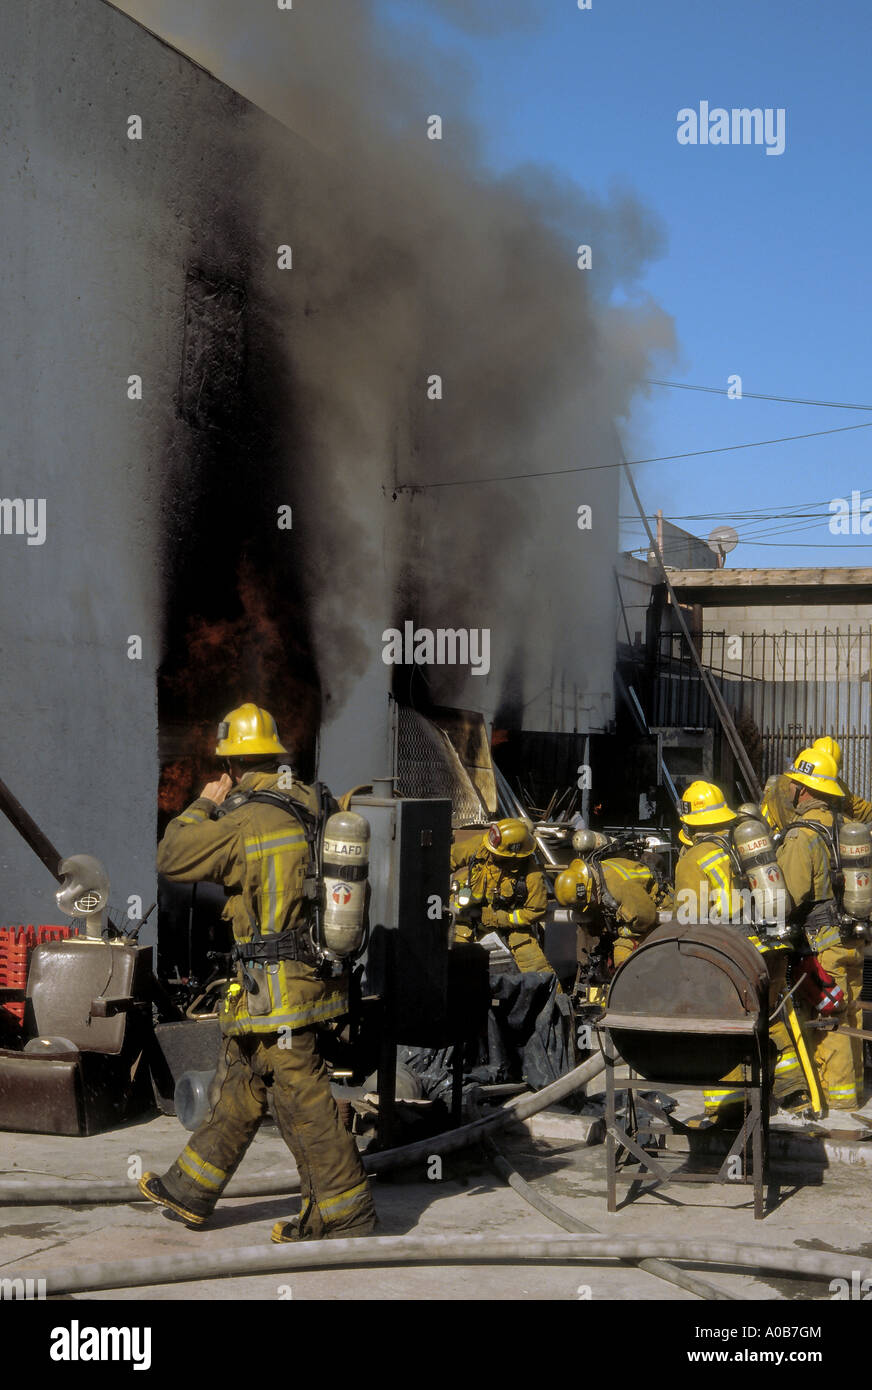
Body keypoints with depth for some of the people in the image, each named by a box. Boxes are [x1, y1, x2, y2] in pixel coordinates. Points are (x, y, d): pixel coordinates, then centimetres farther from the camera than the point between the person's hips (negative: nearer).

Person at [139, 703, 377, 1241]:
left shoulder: (246, 822, -18)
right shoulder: (307, 809, 6)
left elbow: (173, 857, -8)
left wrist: (205, 805, 6)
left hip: (277, 988, -9)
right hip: (312, 971, 9)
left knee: (305, 1101, -1)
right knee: (240, 1085, 19)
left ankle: (348, 1213, 6)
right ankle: (191, 1189, 32)